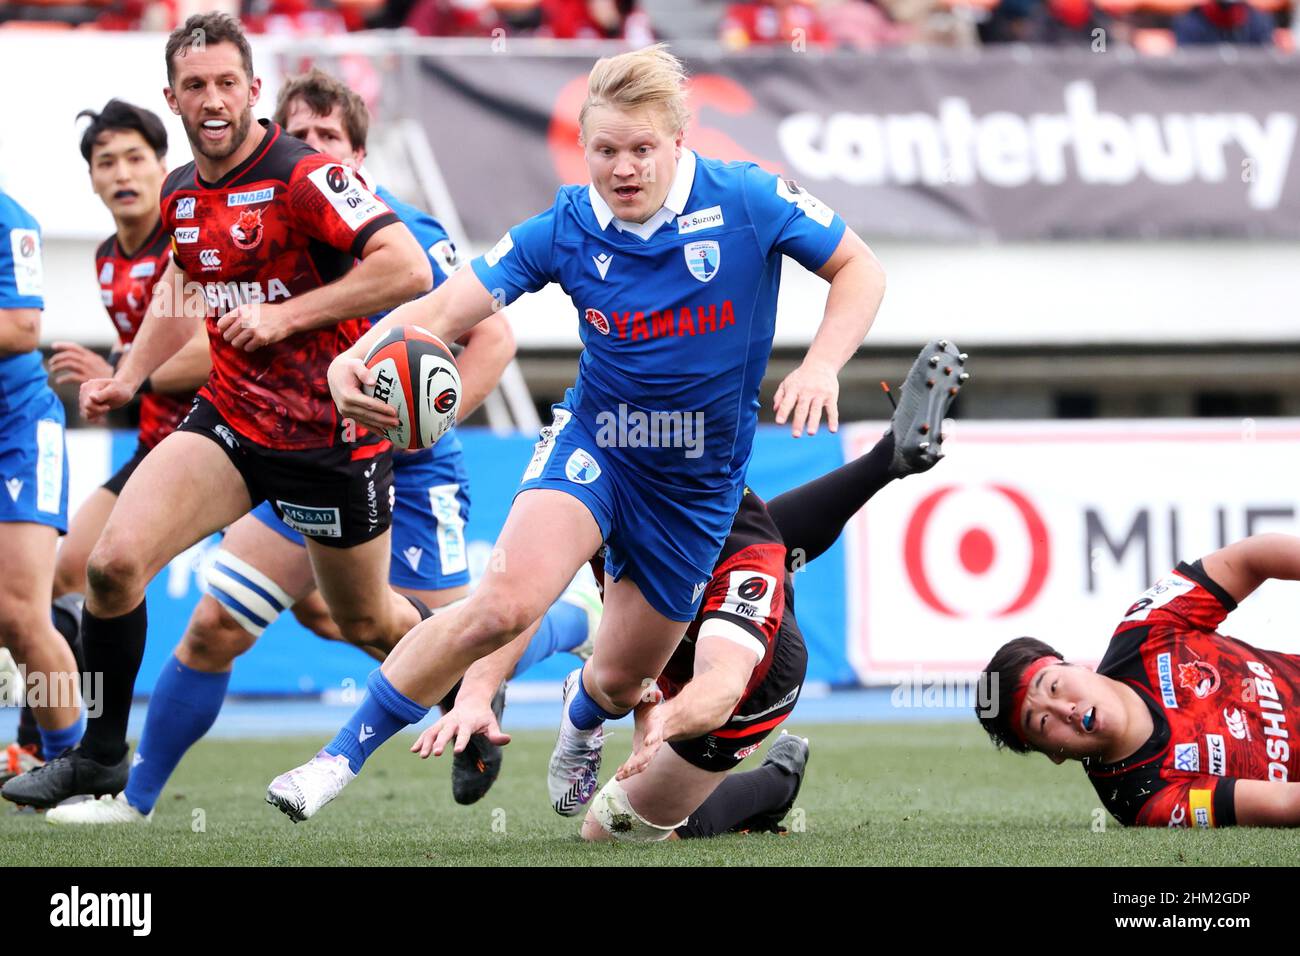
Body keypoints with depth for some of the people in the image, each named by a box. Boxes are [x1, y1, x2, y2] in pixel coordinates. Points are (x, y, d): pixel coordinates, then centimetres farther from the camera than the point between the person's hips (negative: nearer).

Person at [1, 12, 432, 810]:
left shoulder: (304, 177, -18)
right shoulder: (181, 196, 4)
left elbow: (409, 268, -27)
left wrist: (286, 315, -28)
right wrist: (130, 377, 17)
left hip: (334, 436, -5)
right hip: (229, 418, 5)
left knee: (368, 624, 12)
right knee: (115, 562, -15)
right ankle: (101, 756, 0)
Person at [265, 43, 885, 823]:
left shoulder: (748, 203, -18)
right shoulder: (566, 230, -14)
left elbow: (859, 268, -7)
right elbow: (445, 309, -19)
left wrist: (822, 365, -24)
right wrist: (357, 361, -39)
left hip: (699, 484, 1)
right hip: (594, 443, -1)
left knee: (623, 678, 13)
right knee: (506, 603, -28)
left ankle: (581, 721, 56)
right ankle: (342, 759, -18)